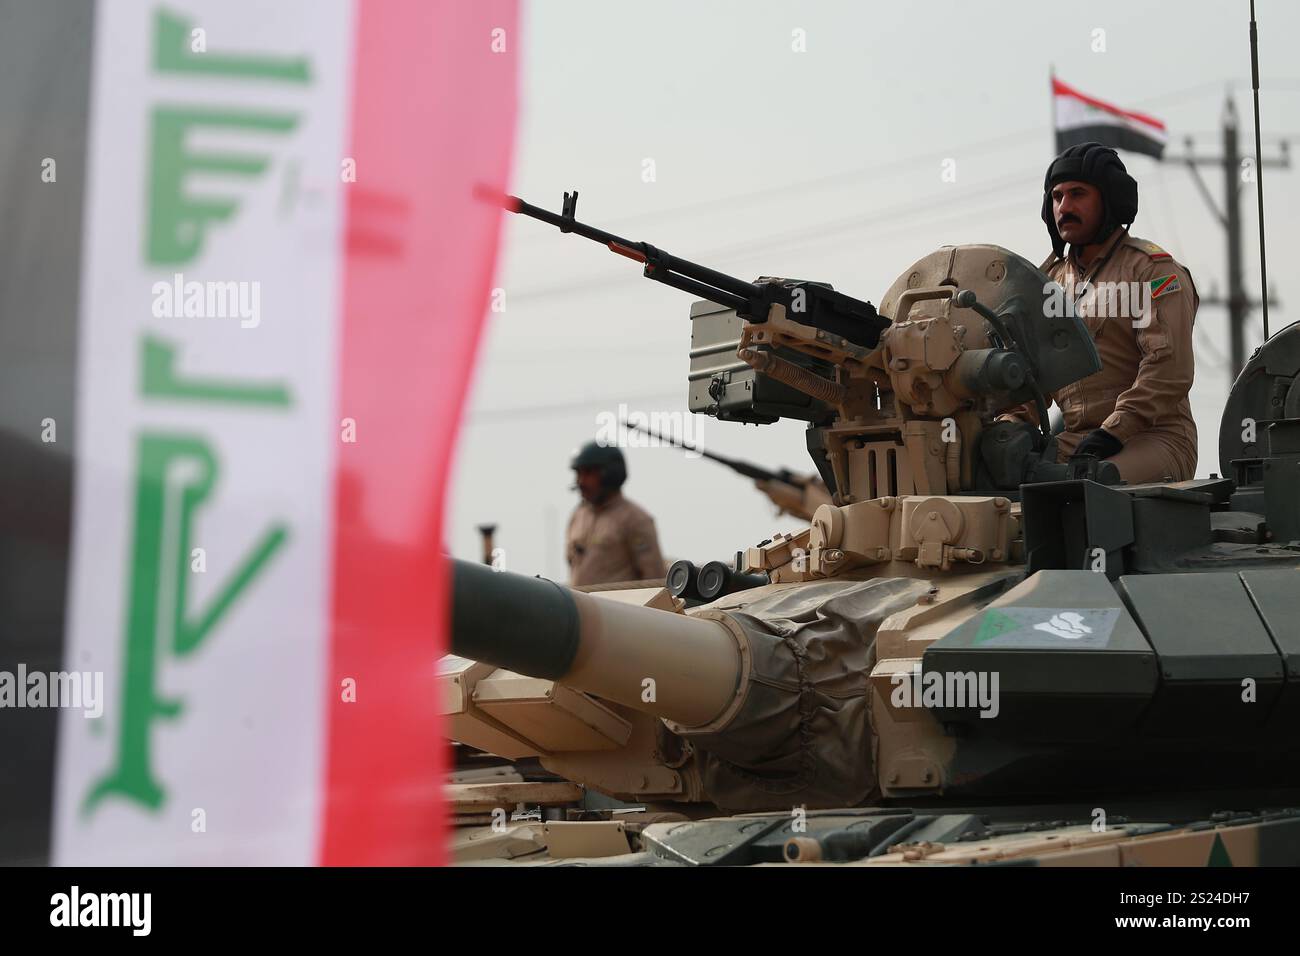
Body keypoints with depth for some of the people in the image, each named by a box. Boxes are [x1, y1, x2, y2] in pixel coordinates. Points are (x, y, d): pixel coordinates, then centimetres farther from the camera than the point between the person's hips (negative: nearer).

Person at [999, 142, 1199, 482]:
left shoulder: (1153, 270, -1)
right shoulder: (1052, 279, 21)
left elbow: (1170, 369, -13)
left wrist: (1113, 430, -21)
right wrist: (1013, 421, 0)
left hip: (1154, 439, -6)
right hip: (1075, 441, 6)